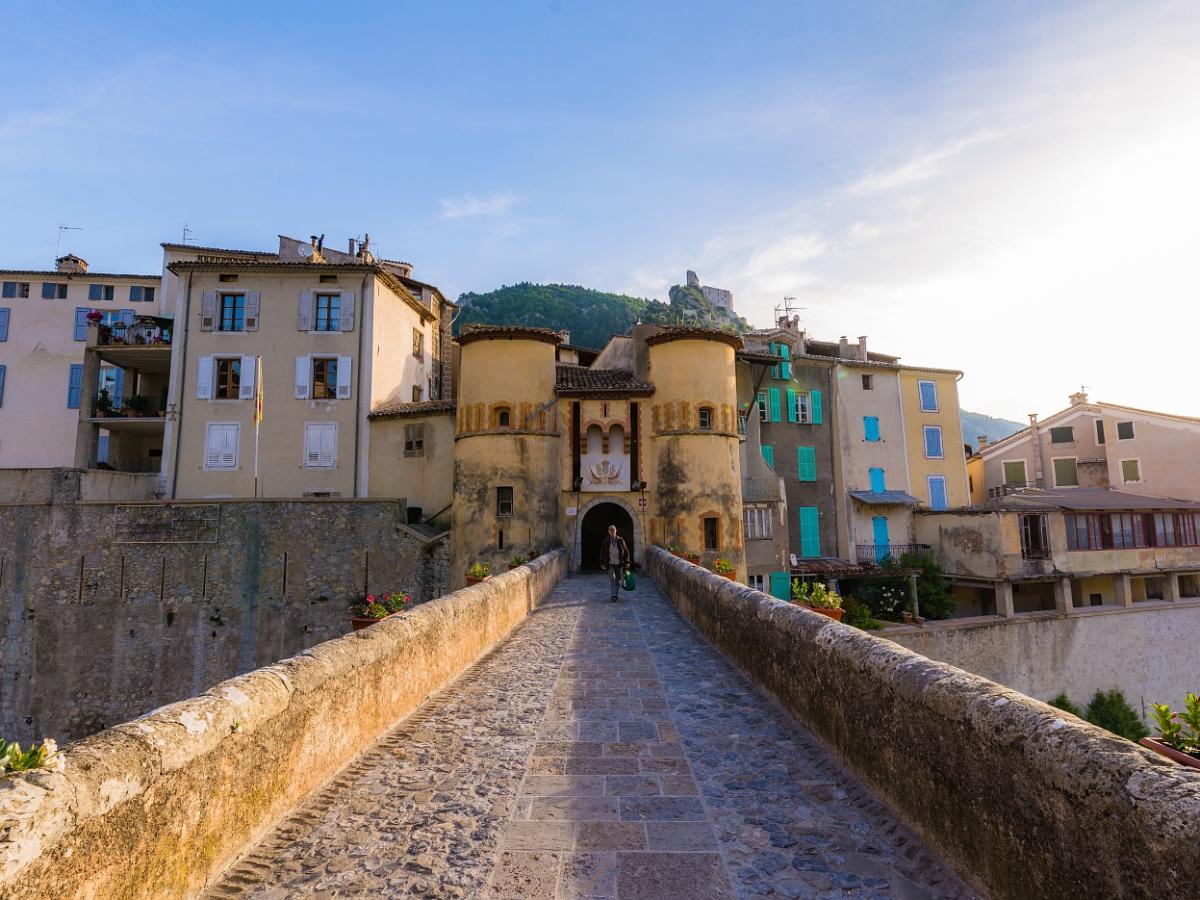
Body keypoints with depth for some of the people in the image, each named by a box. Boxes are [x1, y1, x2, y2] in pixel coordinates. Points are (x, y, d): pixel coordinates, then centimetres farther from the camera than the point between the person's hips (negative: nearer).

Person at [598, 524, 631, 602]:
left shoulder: (620, 540, 1)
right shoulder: (605, 541, 1)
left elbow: (626, 551, 5)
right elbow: (602, 553, 5)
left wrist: (627, 562, 0)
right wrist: (602, 563, 0)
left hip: (619, 564, 2)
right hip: (610, 564, -2)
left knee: (618, 580, 8)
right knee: (612, 579, -13)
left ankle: (615, 594, 23)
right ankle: (613, 596, -13)